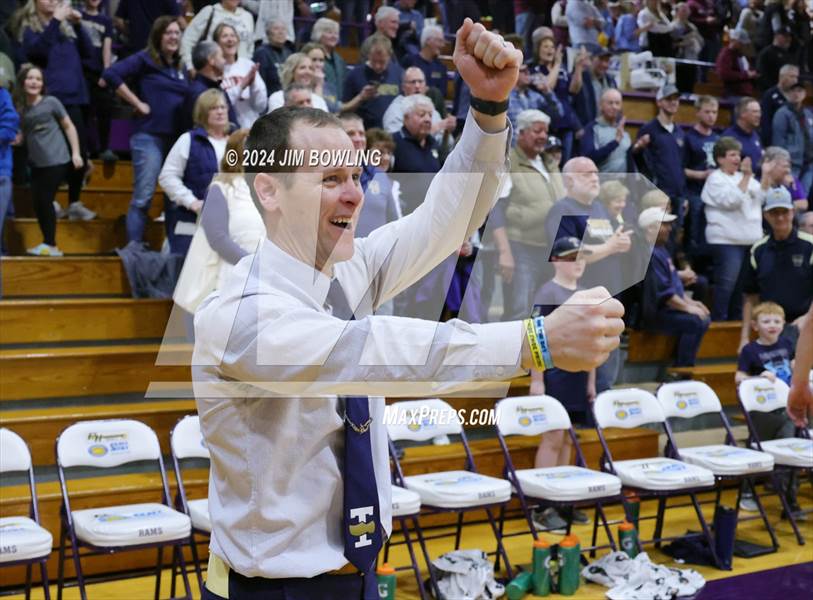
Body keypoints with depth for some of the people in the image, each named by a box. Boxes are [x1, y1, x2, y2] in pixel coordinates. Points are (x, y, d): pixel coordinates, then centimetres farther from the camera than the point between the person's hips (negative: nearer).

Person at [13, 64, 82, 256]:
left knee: (45, 200, -7)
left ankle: (50, 245, 2)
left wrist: (76, 153, -5)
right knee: (38, 203, 4)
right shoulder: (20, 108, 8)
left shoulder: (51, 102, -4)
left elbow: (69, 126, 0)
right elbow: (22, 136, 16)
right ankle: (48, 244, 14)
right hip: (36, 164, 5)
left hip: (56, 161, -5)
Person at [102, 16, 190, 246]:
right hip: (149, 136, -6)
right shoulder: (145, 59, -3)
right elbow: (111, 74, -14)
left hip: (177, 138, 7)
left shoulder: (181, 68, 16)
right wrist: (138, 103, -13)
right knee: (143, 197, -6)